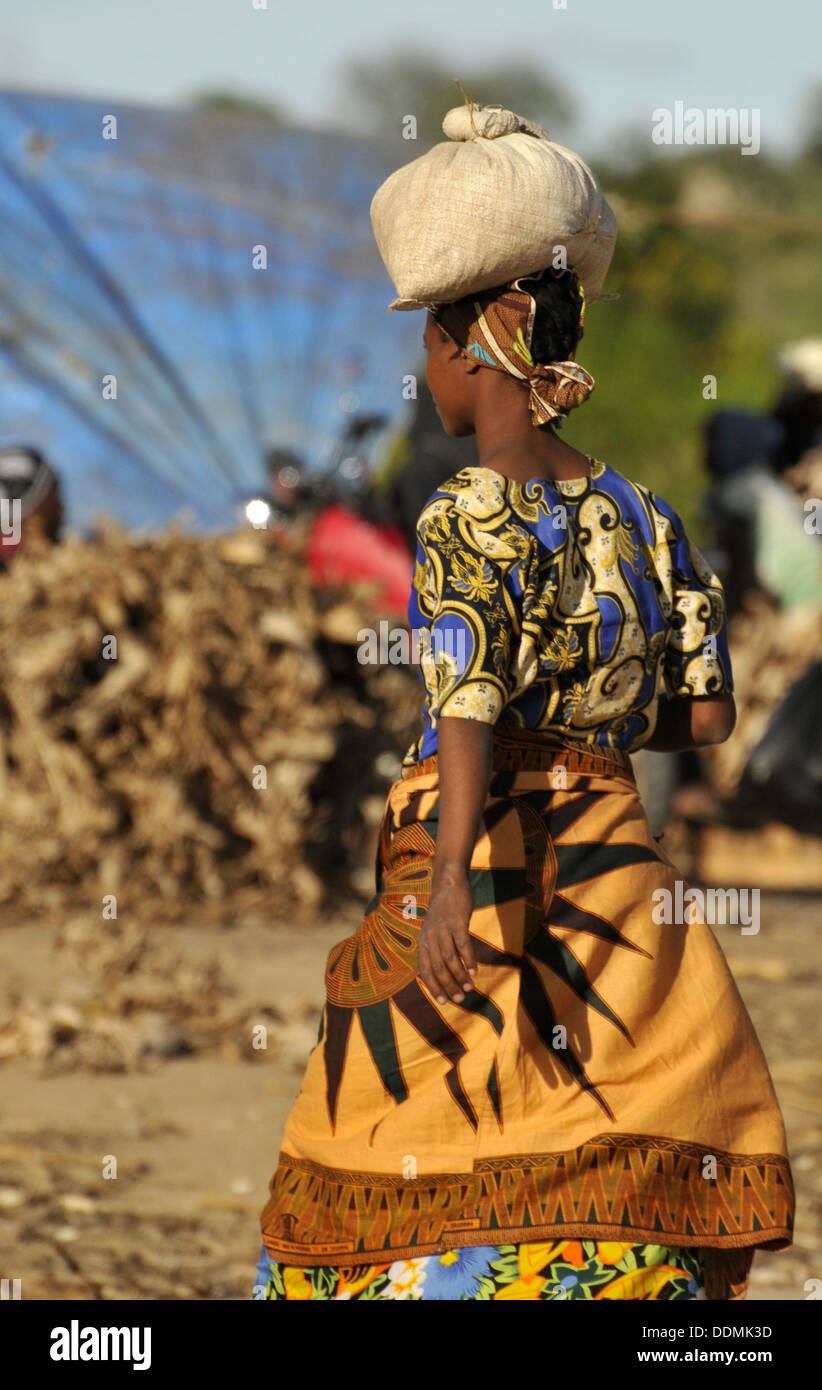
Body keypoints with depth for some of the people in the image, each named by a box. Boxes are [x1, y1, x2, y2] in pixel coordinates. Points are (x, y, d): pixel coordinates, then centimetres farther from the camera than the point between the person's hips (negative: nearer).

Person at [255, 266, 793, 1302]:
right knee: (615, 1169, 3)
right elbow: (707, 714, 9)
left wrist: (450, 884, -34)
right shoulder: (639, 514, 8)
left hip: (481, 851, -5)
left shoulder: (469, 514, -9)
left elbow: (468, 703, -23)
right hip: (612, 856, 5)